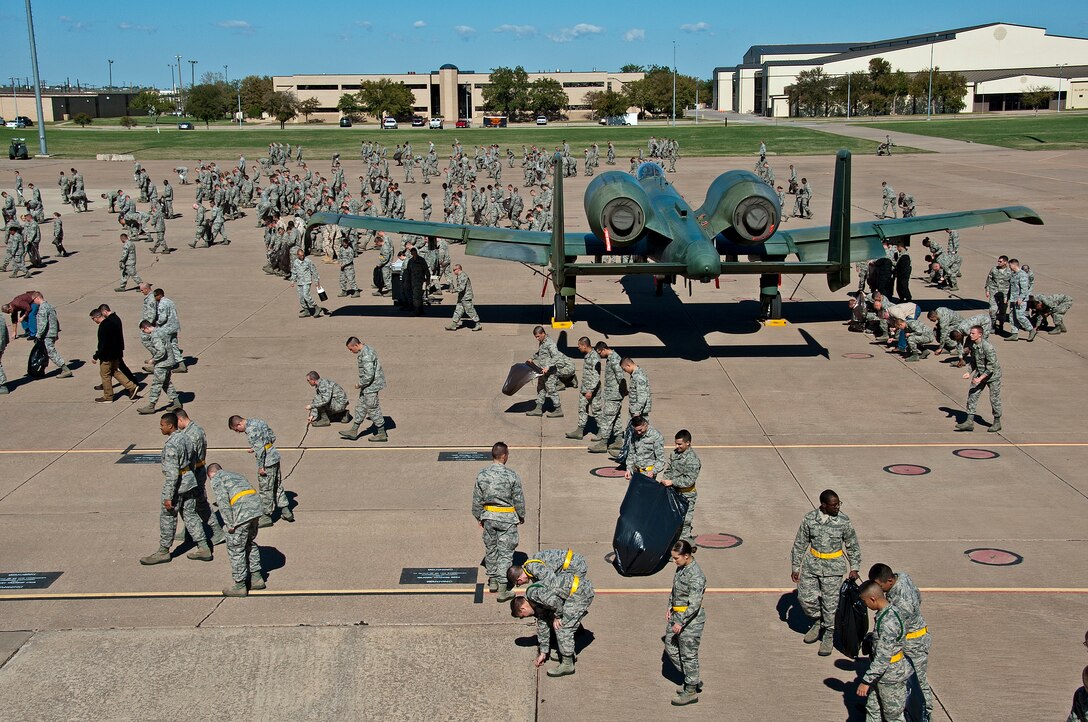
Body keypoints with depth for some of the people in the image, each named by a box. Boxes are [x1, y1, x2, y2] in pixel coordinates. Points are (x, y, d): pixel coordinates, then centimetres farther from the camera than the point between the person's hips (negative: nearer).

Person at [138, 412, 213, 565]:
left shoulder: (171, 445, -22)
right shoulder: (185, 438, 6)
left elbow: (172, 472, -24)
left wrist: (168, 496, -21)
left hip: (177, 484, -9)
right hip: (189, 480, 9)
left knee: (167, 518, 6)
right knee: (190, 514, 14)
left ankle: (163, 551, 18)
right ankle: (204, 548, 16)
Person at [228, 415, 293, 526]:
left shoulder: (251, 430, -19)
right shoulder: (258, 422, 10)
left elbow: (260, 449, -22)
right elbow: (273, 438, 16)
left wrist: (261, 466, -16)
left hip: (267, 462, -9)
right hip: (275, 457, 9)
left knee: (266, 489, 2)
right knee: (277, 486, 18)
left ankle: (266, 516, 12)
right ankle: (286, 511, 24)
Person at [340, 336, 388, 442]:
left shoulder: (366, 355, -25)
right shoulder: (366, 349, 8)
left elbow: (369, 375, -29)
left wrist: (360, 384, -14)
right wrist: (362, 384, 19)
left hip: (371, 386, -10)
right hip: (368, 385, 10)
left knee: (373, 409, 0)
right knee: (361, 407, 16)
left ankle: (382, 434, 10)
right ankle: (353, 431, 24)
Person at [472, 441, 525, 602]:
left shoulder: (482, 474, -6)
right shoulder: (511, 475, -15)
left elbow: (477, 499, 2)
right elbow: (519, 499, -6)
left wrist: (479, 516, 16)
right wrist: (521, 516, 9)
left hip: (488, 516, 4)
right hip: (507, 518, -4)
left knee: (490, 548, 19)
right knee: (506, 552, 2)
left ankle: (493, 580, 32)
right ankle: (502, 588, 1)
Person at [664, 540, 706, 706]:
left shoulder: (696, 576, -24)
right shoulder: (681, 568, 3)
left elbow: (694, 604, -24)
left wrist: (681, 623, -22)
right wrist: (670, 608, 9)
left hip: (691, 619, -10)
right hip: (677, 615, 10)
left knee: (688, 655, 3)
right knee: (670, 648, 16)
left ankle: (691, 692, 18)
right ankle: (693, 680, 30)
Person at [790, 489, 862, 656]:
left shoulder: (843, 521, -9)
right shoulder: (810, 519, -7)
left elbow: (853, 545, 4)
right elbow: (800, 544, 2)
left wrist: (854, 568, 0)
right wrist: (795, 567, 4)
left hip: (833, 567, -2)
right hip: (812, 563, 2)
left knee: (830, 602, 2)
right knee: (805, 597, 3)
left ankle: (829, 636, 21)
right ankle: (818, 621, 32)